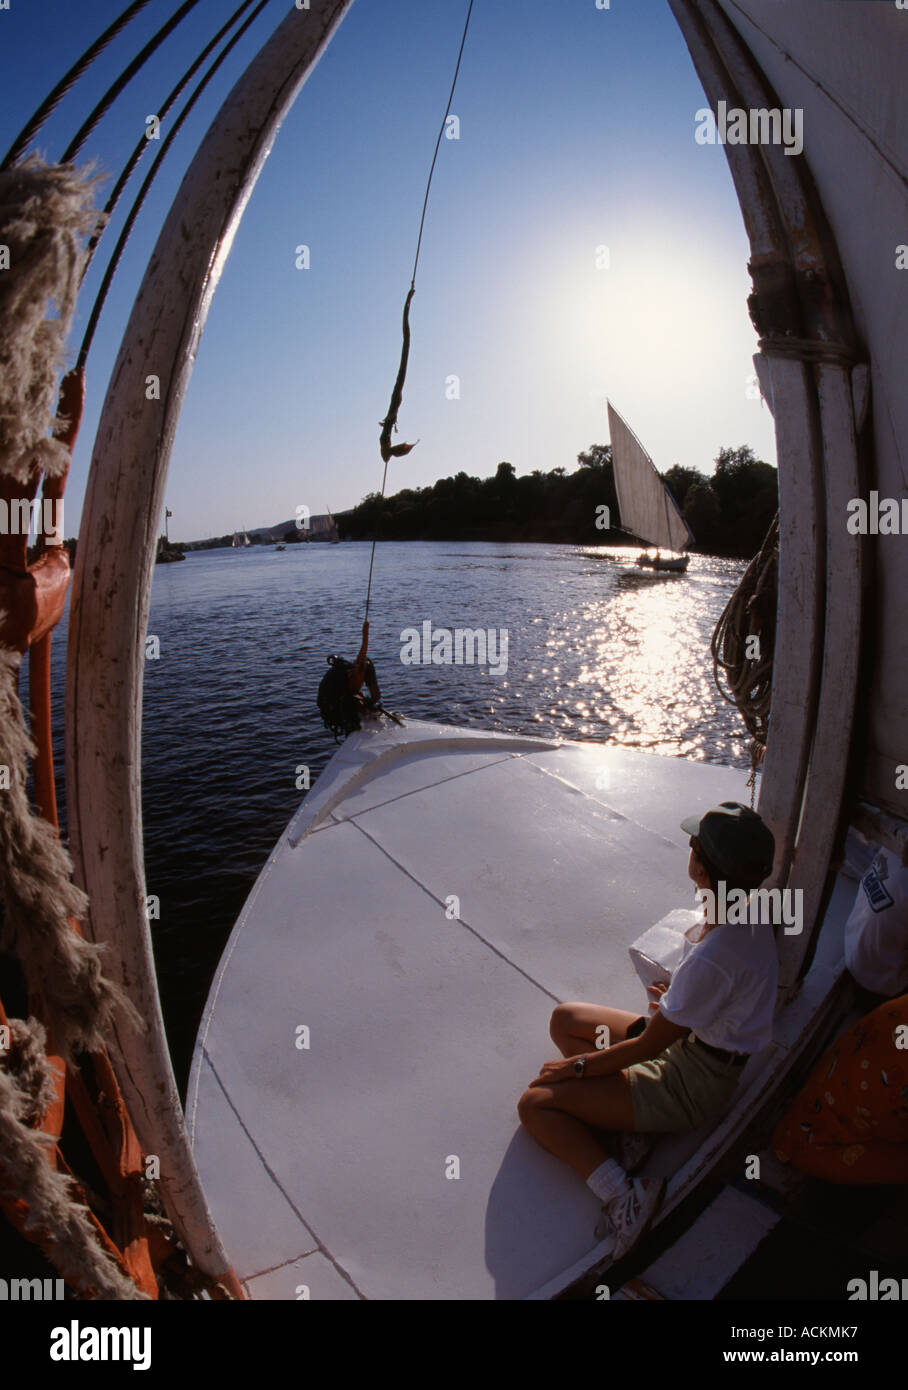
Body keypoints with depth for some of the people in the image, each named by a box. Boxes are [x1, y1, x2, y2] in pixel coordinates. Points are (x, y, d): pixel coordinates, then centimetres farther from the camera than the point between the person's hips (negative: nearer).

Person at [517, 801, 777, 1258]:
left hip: (694, 1084, -9)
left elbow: (649, 1045, -22)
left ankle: (623, 1194, -17)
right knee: (565, 1018, 13)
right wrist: (680, 1001, 20)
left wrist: (578, 1066, -9)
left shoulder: (711, 960, -35)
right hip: (695, 1041, 9)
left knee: (535, 1104, -10)